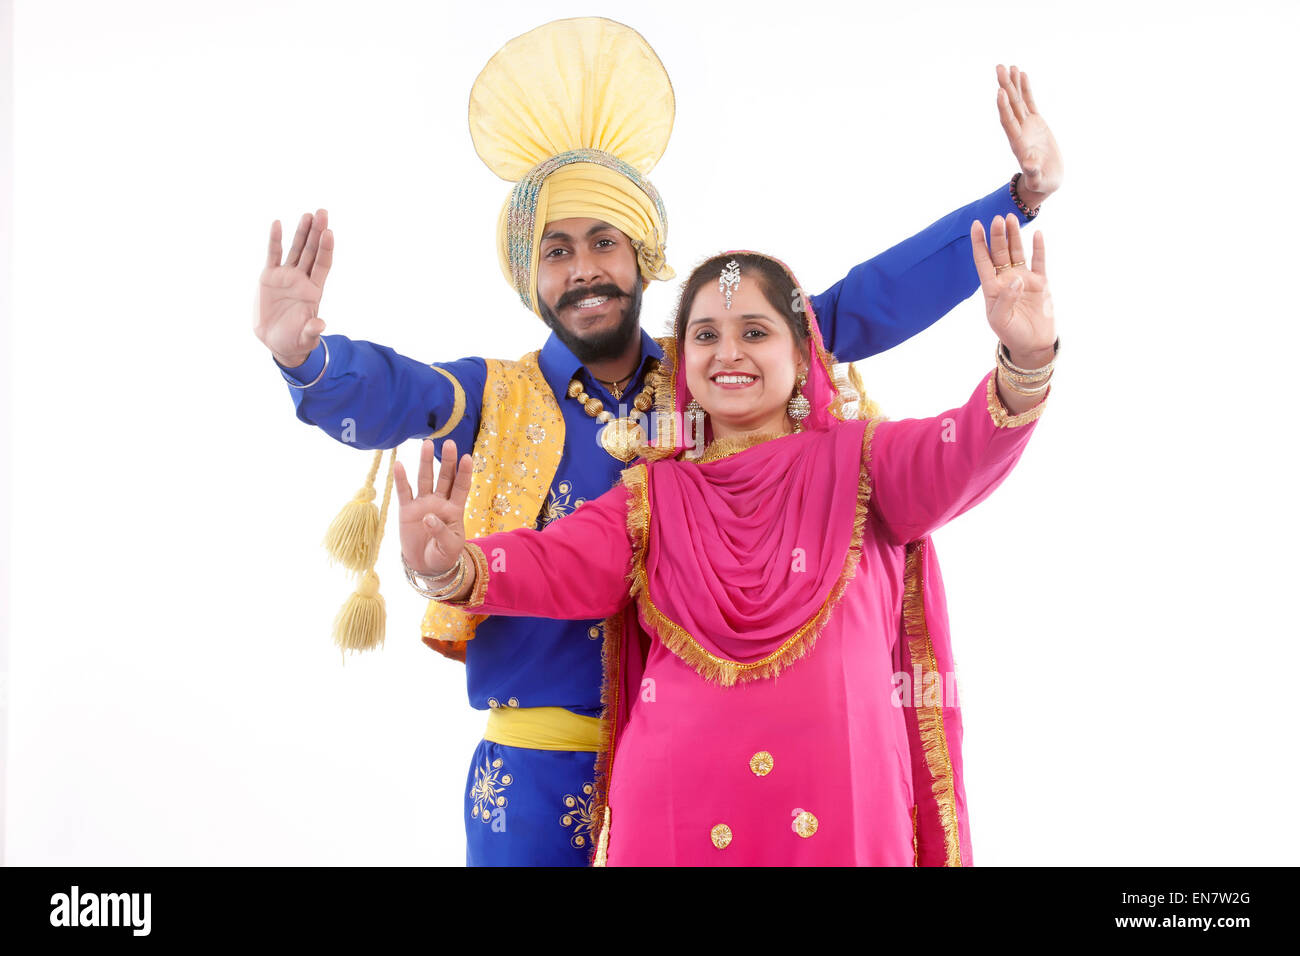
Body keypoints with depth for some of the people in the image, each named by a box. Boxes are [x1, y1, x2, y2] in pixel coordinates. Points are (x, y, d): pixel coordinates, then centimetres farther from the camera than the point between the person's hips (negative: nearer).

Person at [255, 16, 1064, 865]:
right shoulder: (498, 401, 0)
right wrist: (305, 355, -40)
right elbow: (383, 392, -17)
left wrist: (1023, 193, 3)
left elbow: (861, 307, 4)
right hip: (537, 772, -1)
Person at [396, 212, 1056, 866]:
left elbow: (954, 458, -13)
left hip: (836, 809, -1)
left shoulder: (855, 464, 6)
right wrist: (453, 568, -27)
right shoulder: (653, 497, 10)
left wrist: (1025, 367, -34)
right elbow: (559, 565, -5)